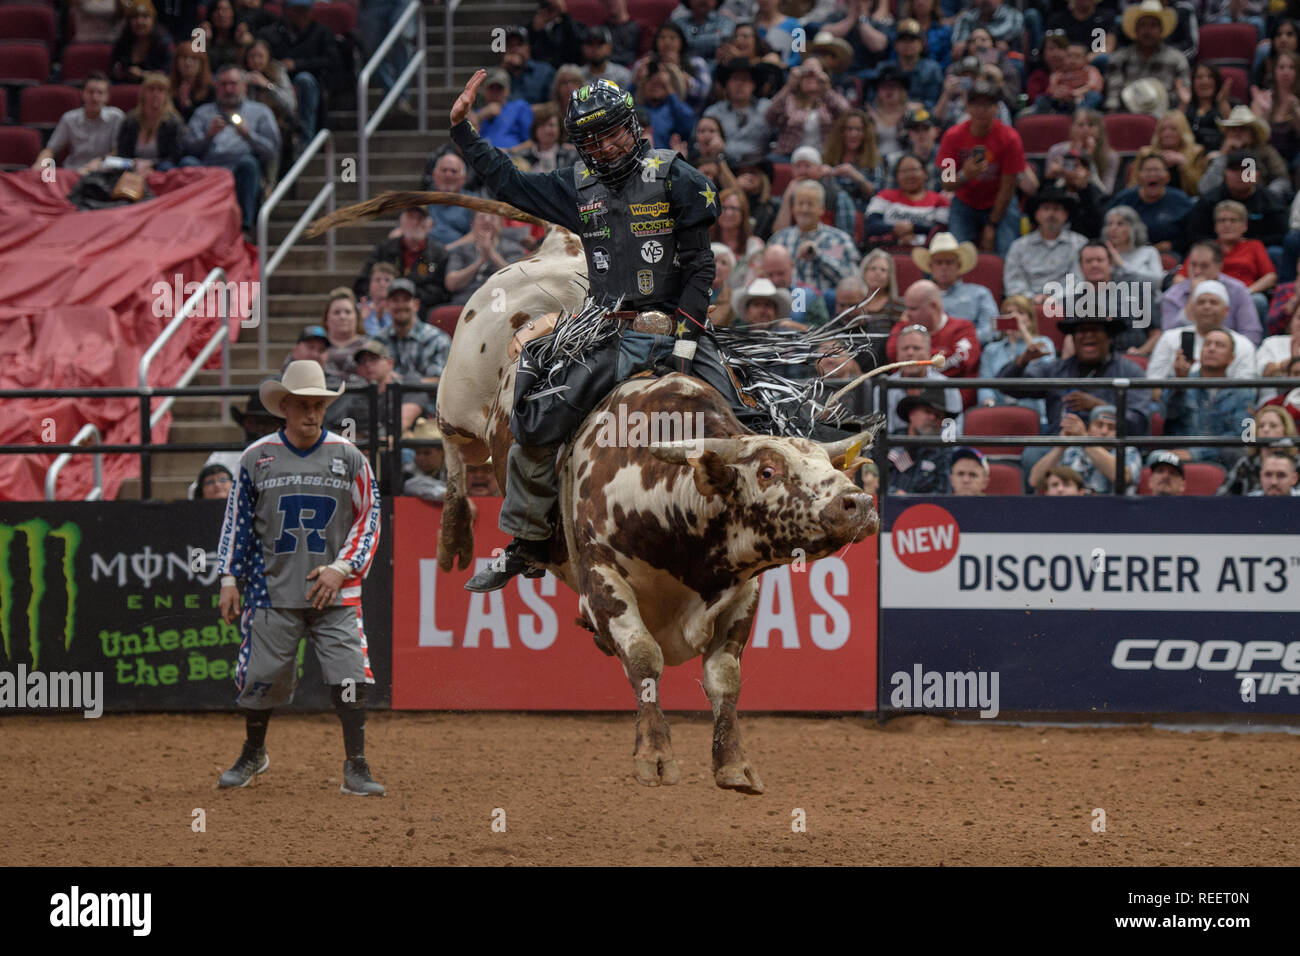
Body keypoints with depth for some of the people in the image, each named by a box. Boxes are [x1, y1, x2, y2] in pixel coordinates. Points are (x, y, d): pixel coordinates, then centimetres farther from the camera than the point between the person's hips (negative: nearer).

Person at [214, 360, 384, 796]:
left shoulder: (349, 457, 2)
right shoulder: (257, 457, 3)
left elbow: (369, 519, 5)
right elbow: (237, 521, 10)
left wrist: (340, 569, -7)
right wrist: (229, 581, 6)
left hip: (334, 593, 0)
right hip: (274, 592, 0)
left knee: (349, 676, -10)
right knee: (261, 676, 4)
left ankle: (356, 768, -5)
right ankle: (253, 755, 27)